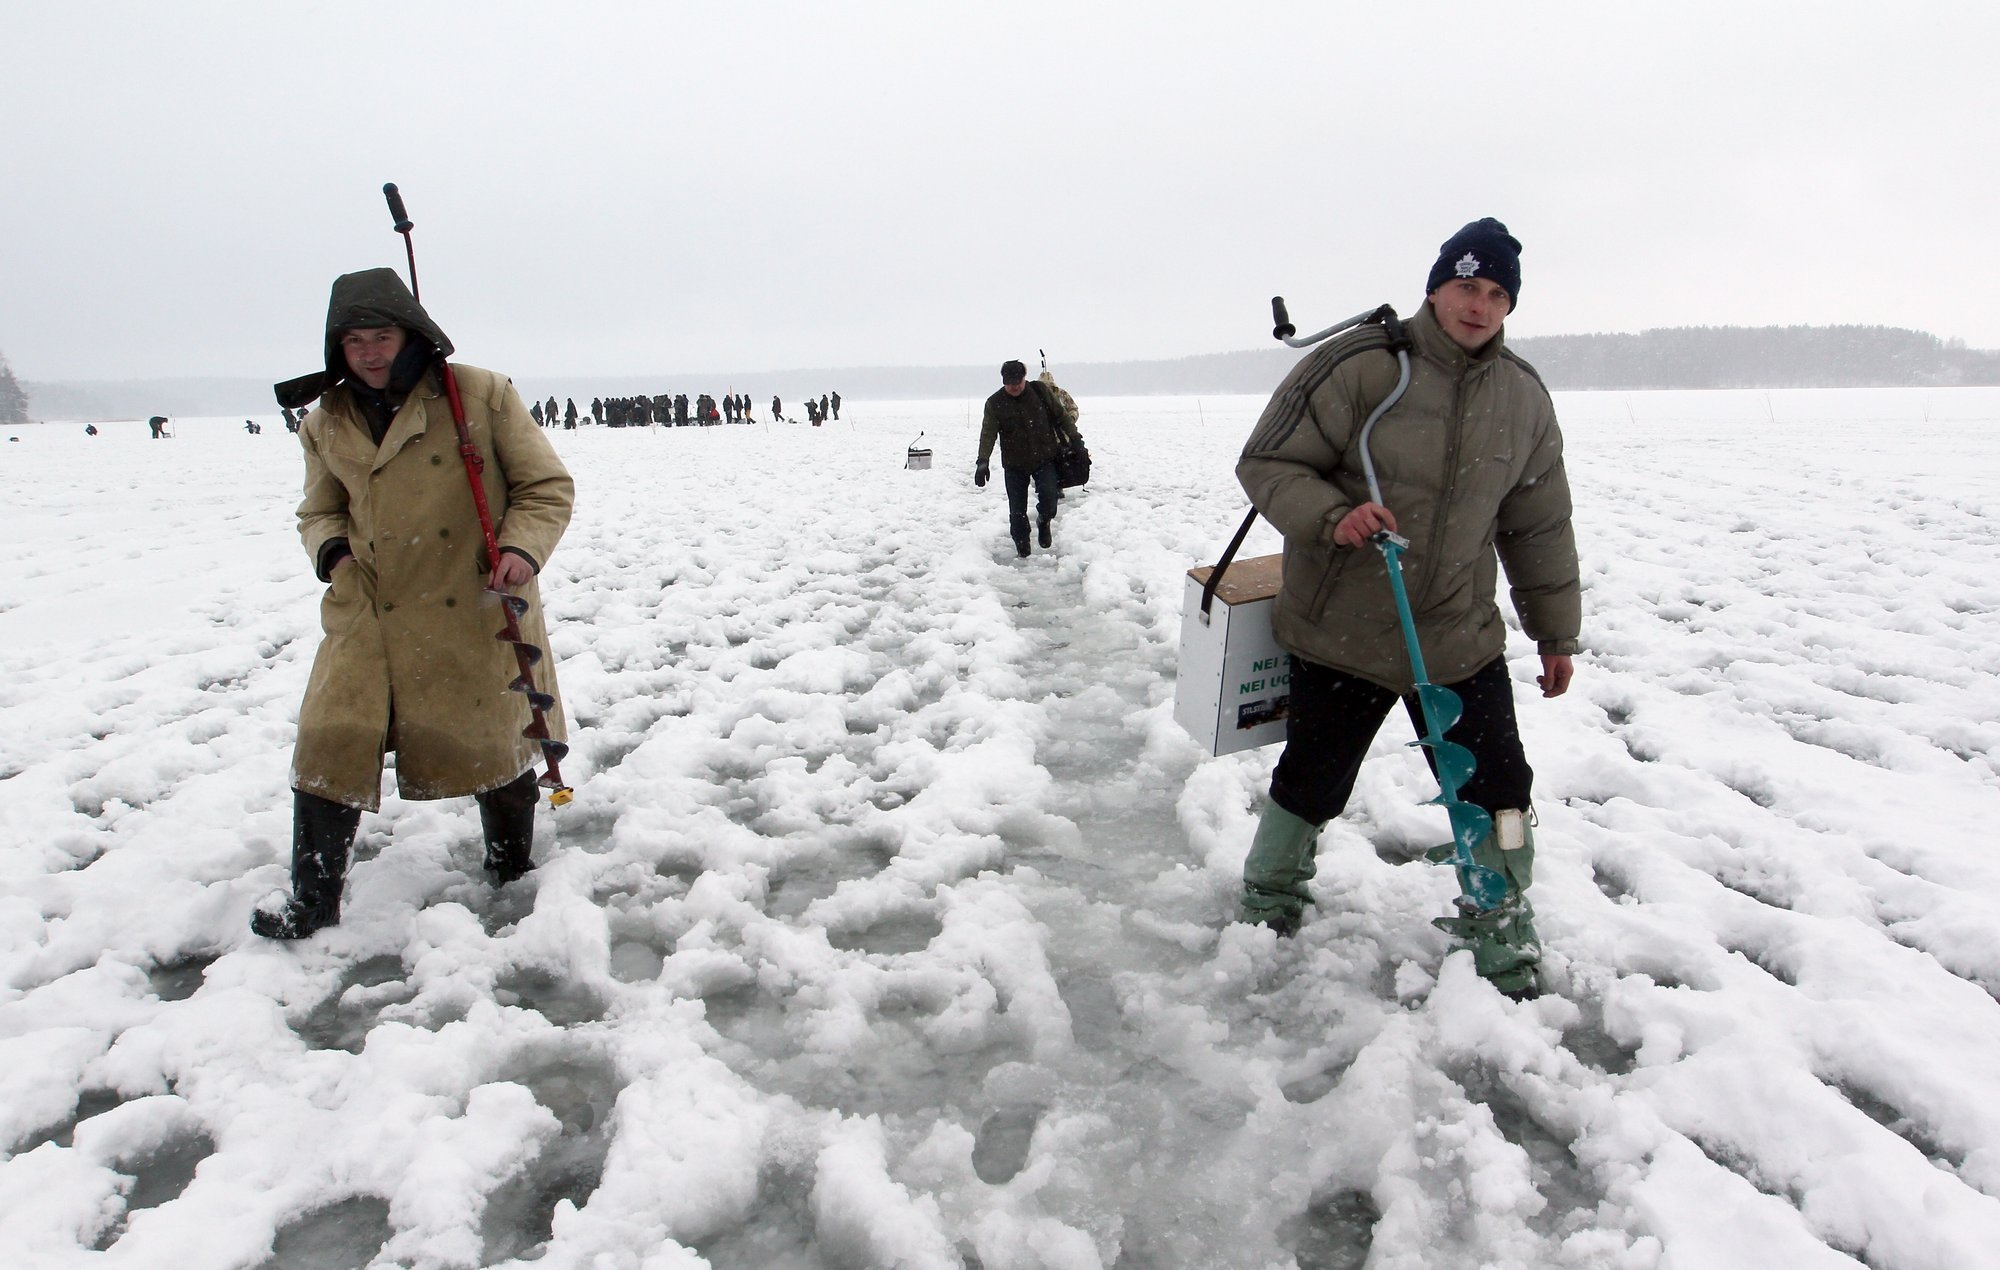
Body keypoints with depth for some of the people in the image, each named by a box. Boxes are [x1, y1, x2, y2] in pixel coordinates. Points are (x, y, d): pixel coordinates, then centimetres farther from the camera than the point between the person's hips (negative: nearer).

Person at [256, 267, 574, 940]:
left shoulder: (481, 395, -6)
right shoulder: (326, 423, 6)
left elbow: (546, 486, -2)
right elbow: (319, 511, 20)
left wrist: (522, 547, -19)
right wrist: (331, 549, -2)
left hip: (475, 612, -3)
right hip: (368, 614, 3)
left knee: (493, 745, 9)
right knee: (331, 745, 0)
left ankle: (514, 873, 34)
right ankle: (311, 902, 16)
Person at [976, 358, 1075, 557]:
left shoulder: (1040, 391, -1)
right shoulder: (995, 403, -5)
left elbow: (1059, 417, 8)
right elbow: (988, 433, -15)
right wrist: (983, 461, -29)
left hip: (1044, 459, 0)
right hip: (1014, 464, 0)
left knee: (1049, 496, -18)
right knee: (1017, 510, -1)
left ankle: (1044, 521, 14)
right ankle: (1022, 549, 15)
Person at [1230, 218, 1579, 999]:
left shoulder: (1524, 398, 4)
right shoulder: (1363, 367, -13)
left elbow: (1539, 525, 13)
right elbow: (1267, 464, -11)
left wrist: (1556, 630, 17)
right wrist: (1332, 519, -29)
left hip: (1460, 640, 4)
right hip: (1339, 634, -3)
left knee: (1499, 795, 5)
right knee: (1310, 787, 11)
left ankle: (1503, 947, 29)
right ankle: (1268, 904, 39)